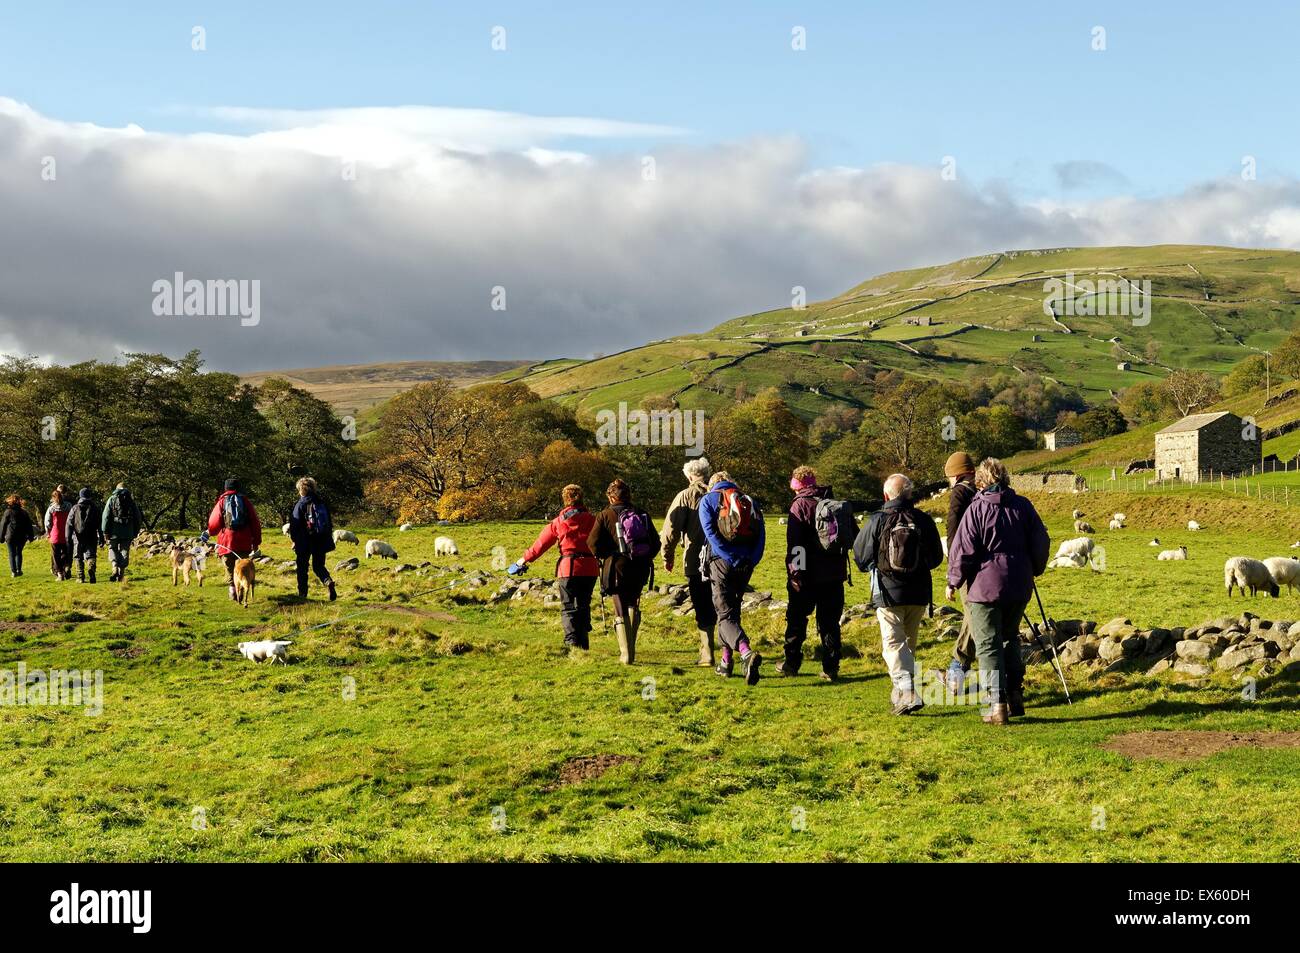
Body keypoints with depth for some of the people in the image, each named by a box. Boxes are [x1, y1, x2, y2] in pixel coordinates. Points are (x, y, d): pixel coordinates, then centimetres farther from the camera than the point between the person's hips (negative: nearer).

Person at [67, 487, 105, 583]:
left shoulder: (74, 508, 3)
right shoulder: (94, 508, 2)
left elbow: (69, 524, 2)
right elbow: (99, 525, 2)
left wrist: (68, 538, 4)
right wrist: (101, 538, 6)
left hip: (78, 538, 0)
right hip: (91, 538, 0)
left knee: (78, 558, 8)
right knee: (90, 556, 1)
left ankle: (80, 577, 4)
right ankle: (91, 572, -24)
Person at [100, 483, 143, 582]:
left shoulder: (112, 499, 2)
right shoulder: (131, 500, 9)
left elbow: (106, 516, -4)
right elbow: (138, 517, 11)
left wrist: (105, 531, -3)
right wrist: (136, 532, 17)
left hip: (115, 530, -2)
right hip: (128, 531, 2)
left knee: (113, 549, 10)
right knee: (124, 551, 7)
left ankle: (115, 568, -13)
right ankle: (121, 574, 5)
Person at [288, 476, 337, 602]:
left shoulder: (300, 505, -9)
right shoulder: (321, 504, 6)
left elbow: (294, 525, -11)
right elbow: (329, 522, 11)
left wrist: (293, 539, -1)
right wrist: (328, 538, 19)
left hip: (305, 542, -4)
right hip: (321, 542, 4)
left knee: (302, 567, 10)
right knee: (318, 566, 12)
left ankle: (302, 593, 12)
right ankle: (328, 581, -16)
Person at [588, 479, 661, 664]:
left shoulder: (606, 515, -4)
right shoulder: (642, 514, 6)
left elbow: (593, 542, -9)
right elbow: (655, 542, 7)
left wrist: (603, 556, 7)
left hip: (618, 567, -4)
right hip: (641, 569, 4)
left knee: (621, 612, 1)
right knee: (633, 606, 23)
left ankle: (626, 654, -5)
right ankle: (630, 649, 24)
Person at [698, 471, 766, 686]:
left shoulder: (708, 500, 7)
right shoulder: (750, 501, 17)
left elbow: (710, 532, -9)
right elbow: (761, 535, 5)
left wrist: (731, 558, -12)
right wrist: (751, 560, -2)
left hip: (721, 563, -4)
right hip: (746, 564, 4)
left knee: (725, 615, -7)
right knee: (732, 610, 21)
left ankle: (746, 652, -33)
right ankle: (726, 662, 25)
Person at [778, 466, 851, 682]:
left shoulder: (801, 505, -8)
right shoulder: (839, 505, 8)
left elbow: (794, 543, -16)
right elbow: (855, 539, 14)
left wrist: (793, 573, -15)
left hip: (808, 575, -4)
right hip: (835, 574, 5)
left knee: (796, 619, 10)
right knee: (830, 622, 9)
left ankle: (791, 663, 16)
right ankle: (831, 668, 5)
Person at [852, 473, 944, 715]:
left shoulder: (877, 520, -9)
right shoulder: (923, 520, -1)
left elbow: (860, 555, -1)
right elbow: (937, 557, 8)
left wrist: (873, 567, 20)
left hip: (888, 592, -4)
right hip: (919, 594, 4)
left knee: (894, 643, -3)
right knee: (908, 642, 17)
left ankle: (908, 692, -19)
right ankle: (900, 694, 27)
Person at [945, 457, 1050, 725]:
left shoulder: (977, 508, -10)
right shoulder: (1023, 505, 3)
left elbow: (963, 549, -11)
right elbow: (1041, 541, 7)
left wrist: (953, 582, 1)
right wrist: (1034, 570, 24)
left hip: (985, 586, -5)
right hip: (1019, 587, 5)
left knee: (988, 645, 0)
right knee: (1010, 638, 22)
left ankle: (997, 704, -5)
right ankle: (1015, 696, 18)